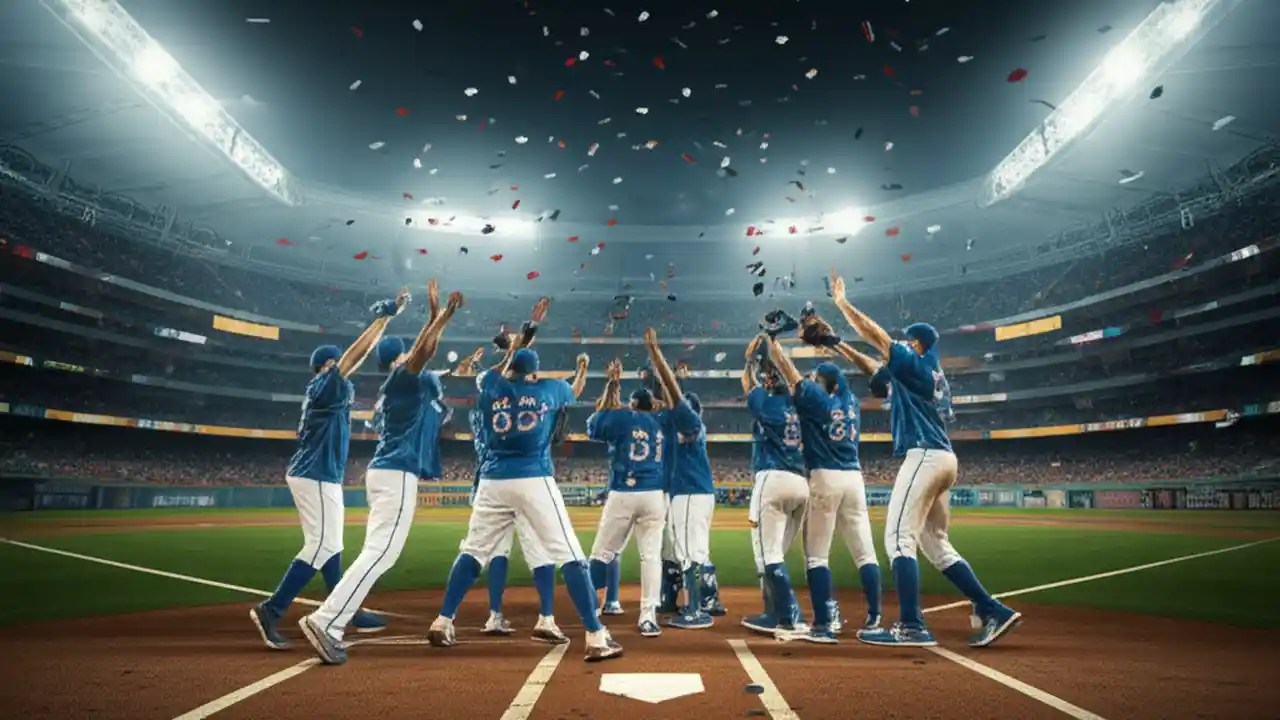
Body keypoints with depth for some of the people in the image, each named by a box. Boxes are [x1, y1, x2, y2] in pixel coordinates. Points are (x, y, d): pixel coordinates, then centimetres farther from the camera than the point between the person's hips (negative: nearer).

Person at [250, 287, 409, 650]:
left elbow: (357, 356, 16)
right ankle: (271, 610, -9)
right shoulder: (323, 385, -12)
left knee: (329, 545, 14)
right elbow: (356, 354, -17)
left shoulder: (332, 389, 15)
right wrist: (384, 317, -15)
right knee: (321, 546, -10)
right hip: (315, 477, -11)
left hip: (321, 477, 11)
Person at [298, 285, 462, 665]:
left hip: (382, 471, 10)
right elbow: (424, 351, -21)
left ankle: (334, 620, 14)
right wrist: (447, 314, -12)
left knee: (375, 551, 13)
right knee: (380, 552, -15)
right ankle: (326, 622, -23)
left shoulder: (389, 384, 19)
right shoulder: (402, 377, -4)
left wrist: (435, 316, 29)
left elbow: (417, 349, 30)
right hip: (397, 475, -10)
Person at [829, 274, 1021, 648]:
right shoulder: (937, 376, 23)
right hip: (943, 458, 10)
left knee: (899, 537, -12)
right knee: (935, 543, 14)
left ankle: (911, 627, -15)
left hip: (924, 456, -10)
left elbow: (875, 334, -4)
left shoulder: (915, 364, -2)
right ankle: (994, 612, 13)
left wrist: (842, 302, 3)